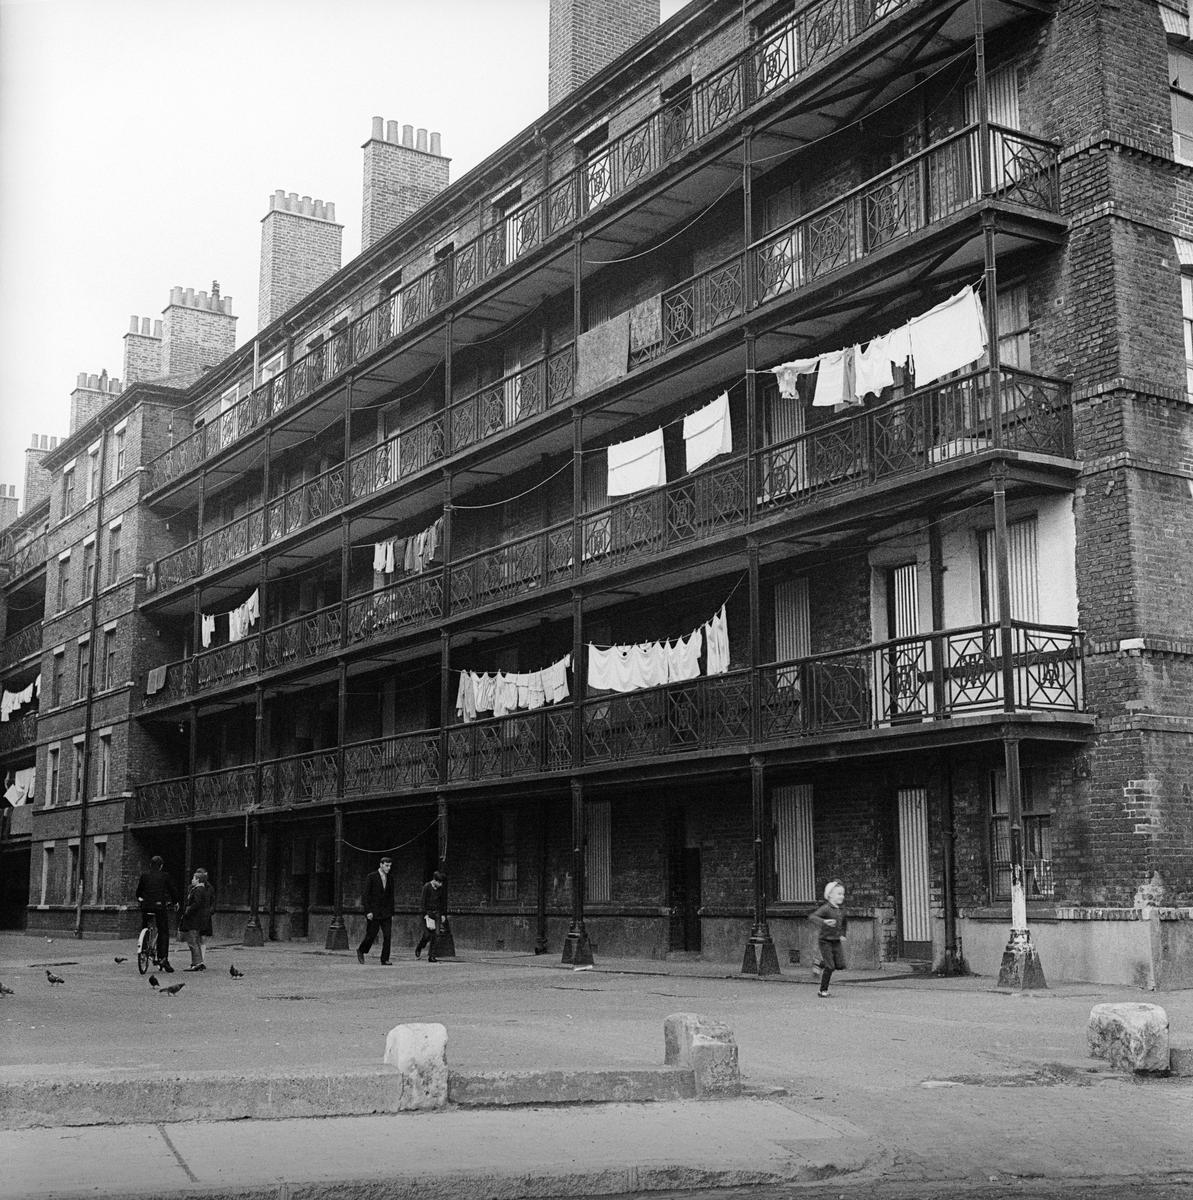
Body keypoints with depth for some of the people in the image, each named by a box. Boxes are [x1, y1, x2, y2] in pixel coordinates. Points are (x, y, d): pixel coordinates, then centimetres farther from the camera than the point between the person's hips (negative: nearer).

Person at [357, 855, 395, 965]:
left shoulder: (390, 879, 10)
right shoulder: (371, 877, -6)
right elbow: (366, 895, -9)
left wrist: (392, 914, 12)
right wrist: (368, 911, -15)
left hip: (386, 913, 4)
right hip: (373, 912, -4)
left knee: (387, 935, -7)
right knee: (371, 935, 2)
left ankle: (385, 960, -3)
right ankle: (361, 951, 29)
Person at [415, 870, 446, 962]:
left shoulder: (440, 888, 7)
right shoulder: (427, 887, -10)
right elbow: (423, 902, -10)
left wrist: (442, 914, 14)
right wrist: (426, 915, -15)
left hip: (436, 913, 5)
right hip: (427, 912, -5)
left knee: (435, 935, -4)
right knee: (427, 934, -9)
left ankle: (431, 956, -2)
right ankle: (418, 949, 20)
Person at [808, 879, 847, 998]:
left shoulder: (840, 910, 8)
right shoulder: (826, 909, -15)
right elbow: (812, 917, -28)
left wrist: (842, 935, 16)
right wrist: (824, 922, -42)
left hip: (836, 942, 7)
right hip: (825, 941, -7)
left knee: (840, 965, -3)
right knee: (830, 967, -9)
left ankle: (820, 965, 22)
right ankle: (823, 990, 5)